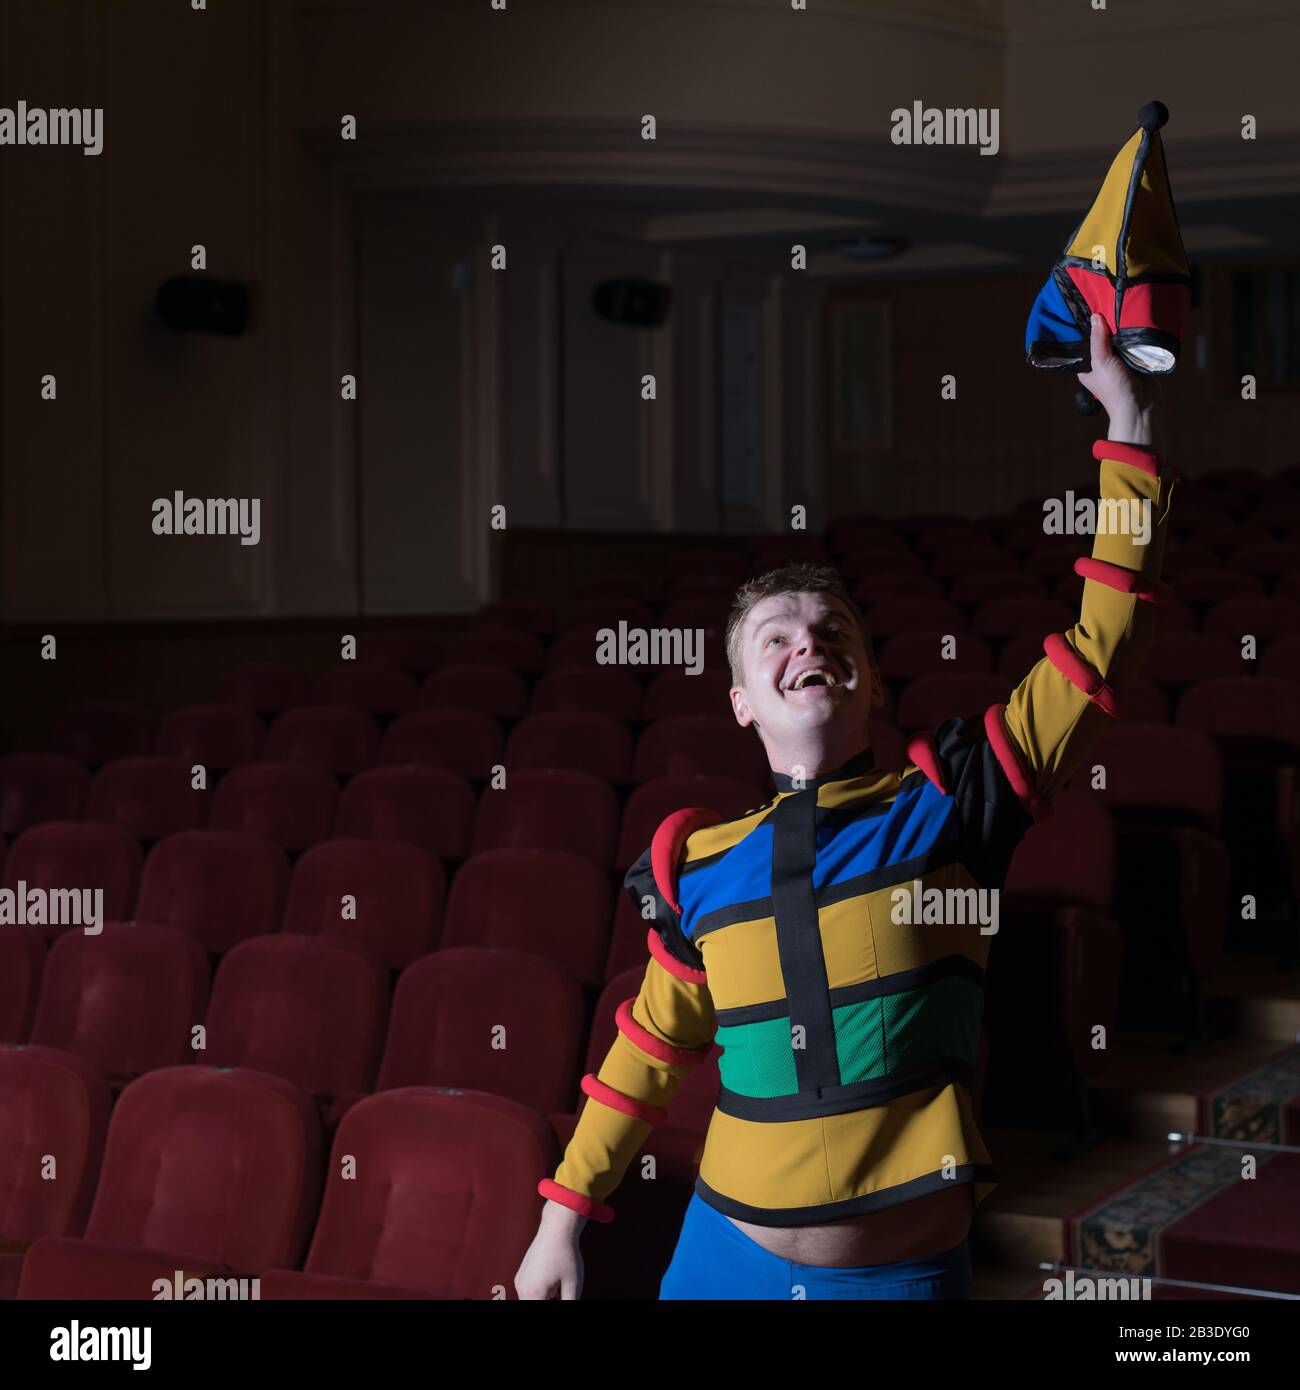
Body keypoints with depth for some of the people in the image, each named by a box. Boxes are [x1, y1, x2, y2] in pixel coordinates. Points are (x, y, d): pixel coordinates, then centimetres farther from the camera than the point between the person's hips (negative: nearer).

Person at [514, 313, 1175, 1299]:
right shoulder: (701, 867, 3)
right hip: (729, 1256, 2)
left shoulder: (946, 808, -4)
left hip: (906, 1273, -2)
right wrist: (565, 1213, 17)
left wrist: (1130, 439, -9)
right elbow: (657, 1043, 15)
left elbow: (1103, 653, -8)